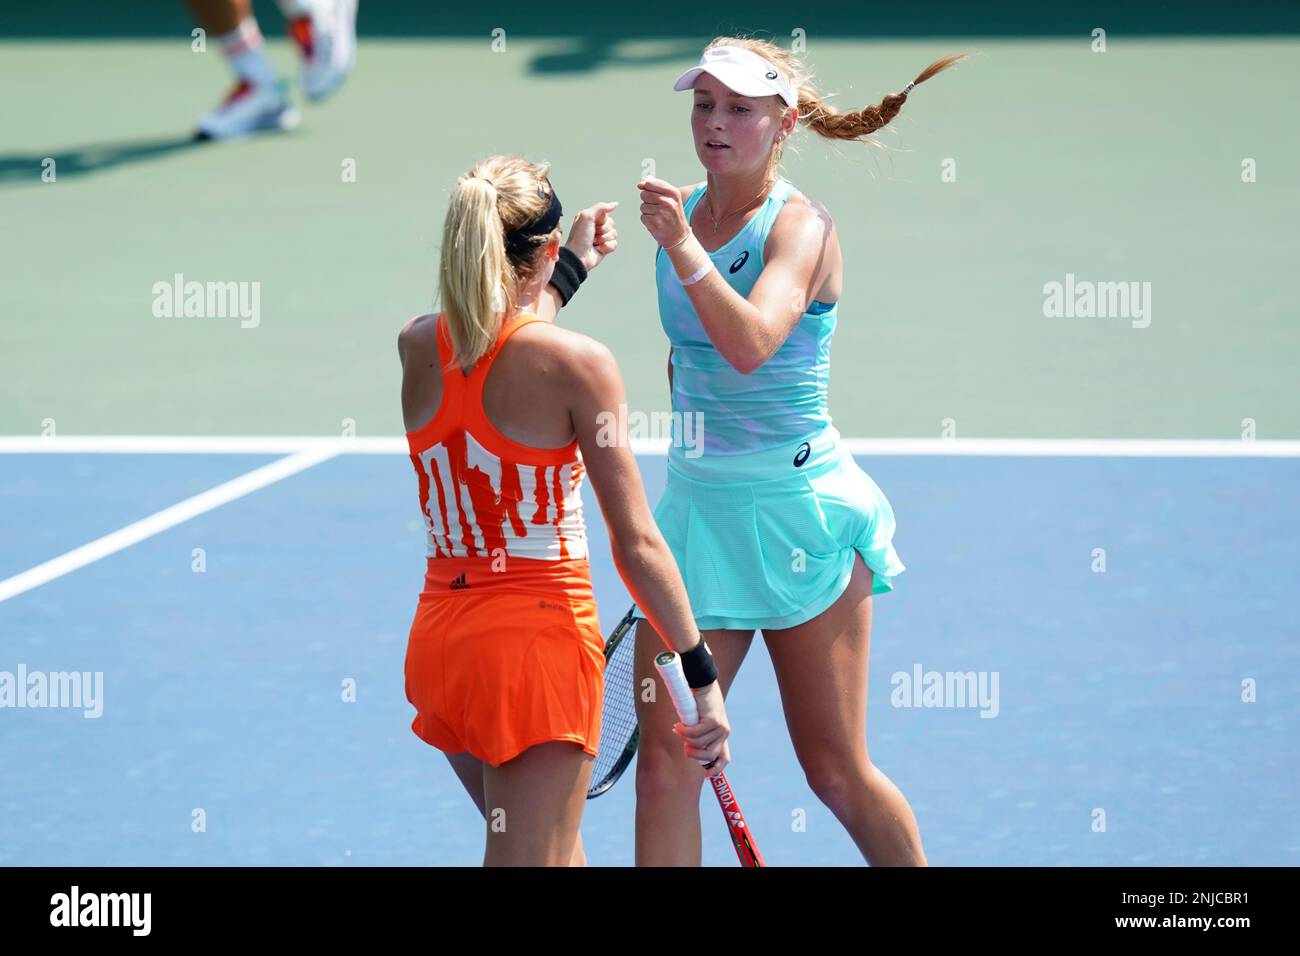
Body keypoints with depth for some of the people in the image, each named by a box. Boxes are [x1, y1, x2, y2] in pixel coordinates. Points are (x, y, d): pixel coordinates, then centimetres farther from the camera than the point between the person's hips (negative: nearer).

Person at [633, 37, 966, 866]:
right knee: (664, 765, -4)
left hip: (796, 509, -5)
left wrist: (683, 249, -41)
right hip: (696, 507, 5)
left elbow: (750, 345, -31)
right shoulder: (681, 210, 7)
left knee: (836, 772, 2)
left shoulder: (802, 225, -12)